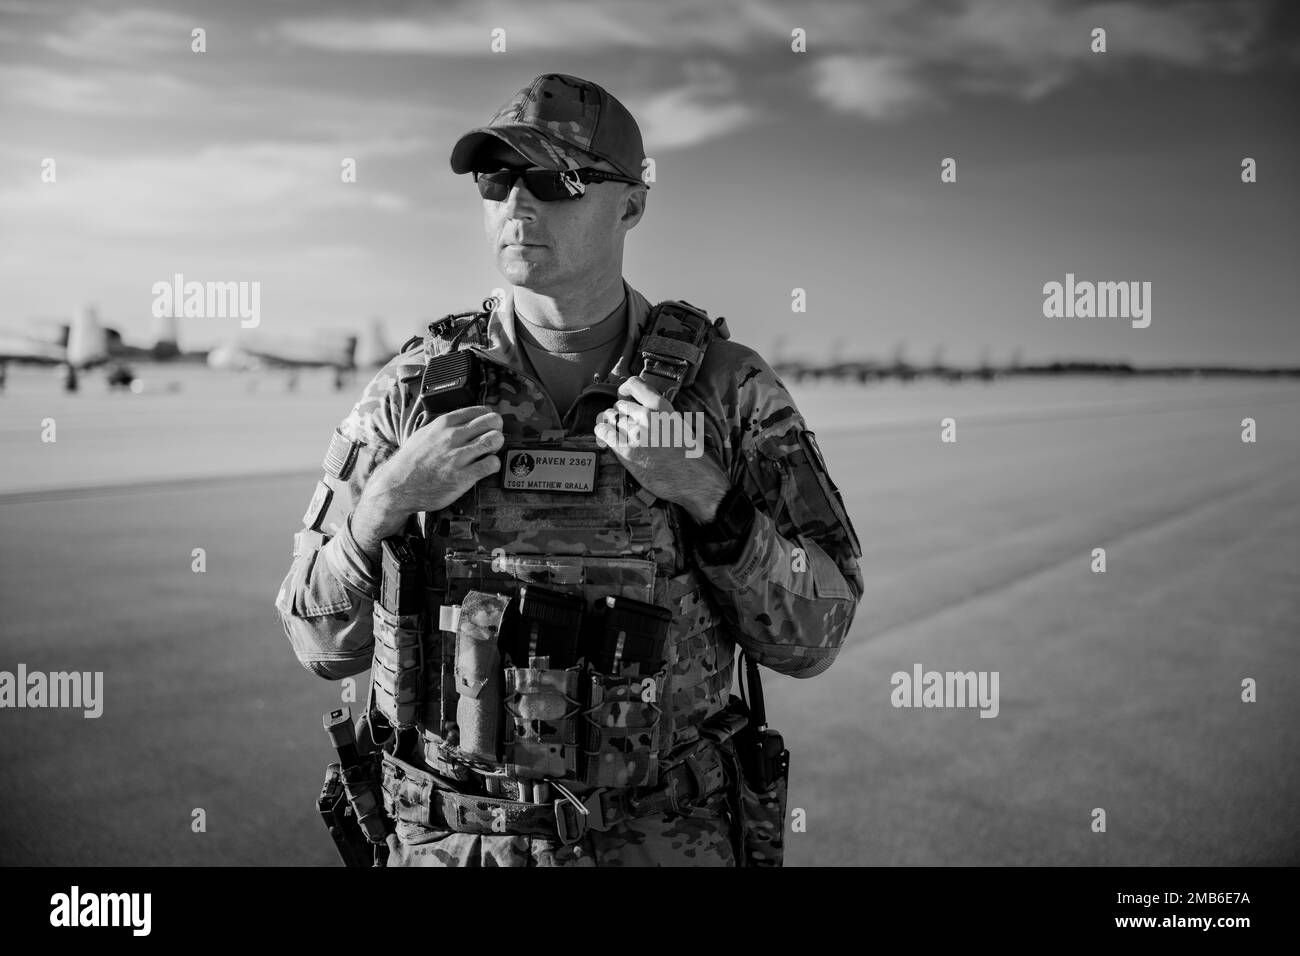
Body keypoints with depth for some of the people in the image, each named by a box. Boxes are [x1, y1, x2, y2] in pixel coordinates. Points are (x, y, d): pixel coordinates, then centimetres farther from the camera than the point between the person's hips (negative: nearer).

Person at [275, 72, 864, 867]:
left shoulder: (729, 386, -6)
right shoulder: (415, 389, -4)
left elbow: (812, 635, -6)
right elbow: (324, 641, 1)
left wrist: (706, 498, -20)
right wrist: (384, 505, -16)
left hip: (661, 840, 0)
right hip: (448, 839, 1)